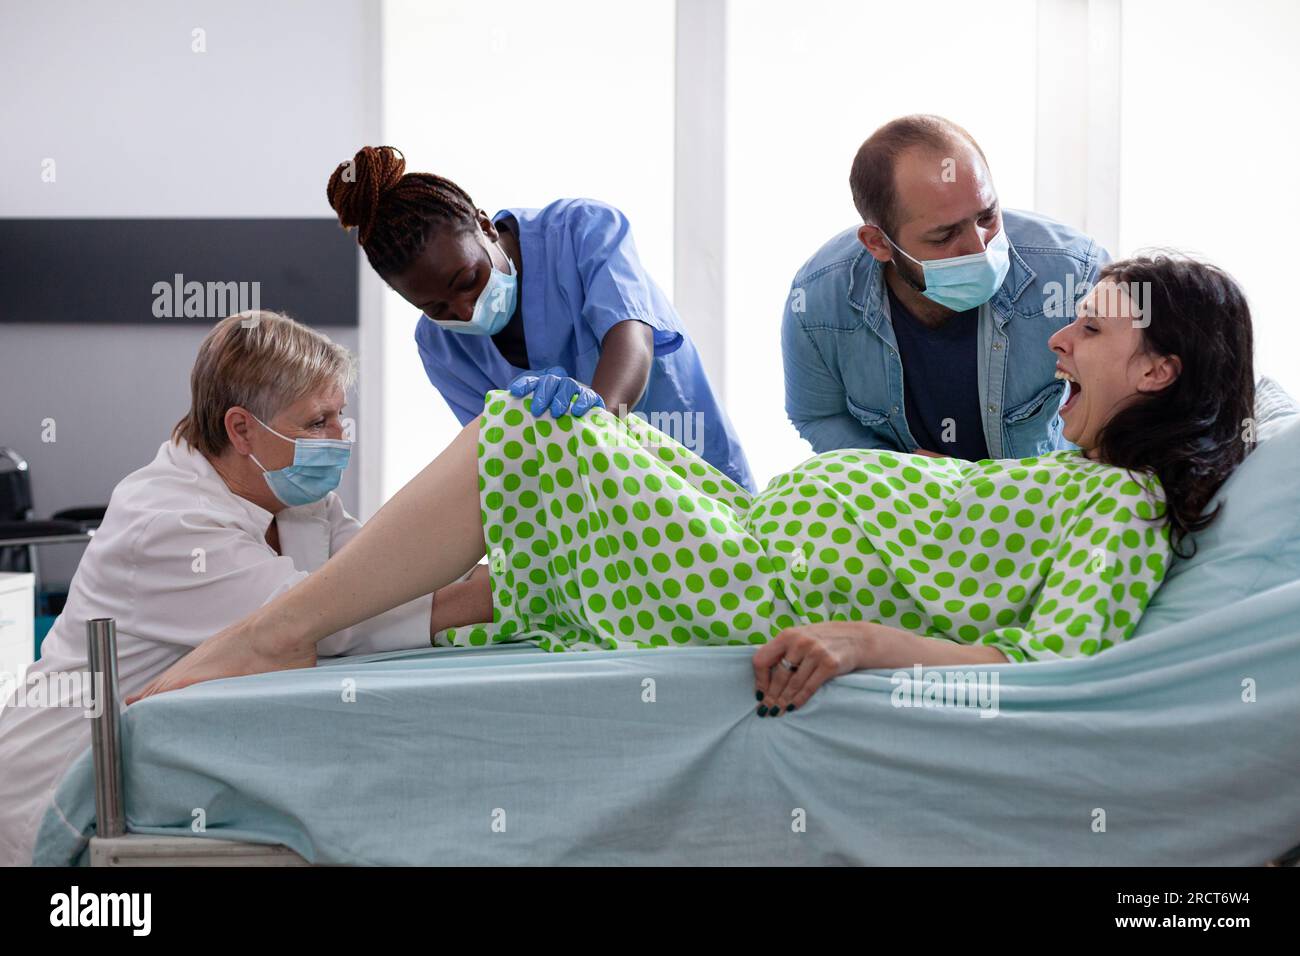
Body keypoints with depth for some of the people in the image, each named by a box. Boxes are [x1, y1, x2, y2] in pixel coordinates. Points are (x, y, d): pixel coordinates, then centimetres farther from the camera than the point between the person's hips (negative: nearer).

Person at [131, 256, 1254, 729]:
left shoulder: (1122, 510, -12)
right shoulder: (1073, 478, 18)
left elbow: (1055, 670, -27)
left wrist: (870, 640, -34)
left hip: (751, 615, -10)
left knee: (543, 435, -13)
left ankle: (273, 633, -4)